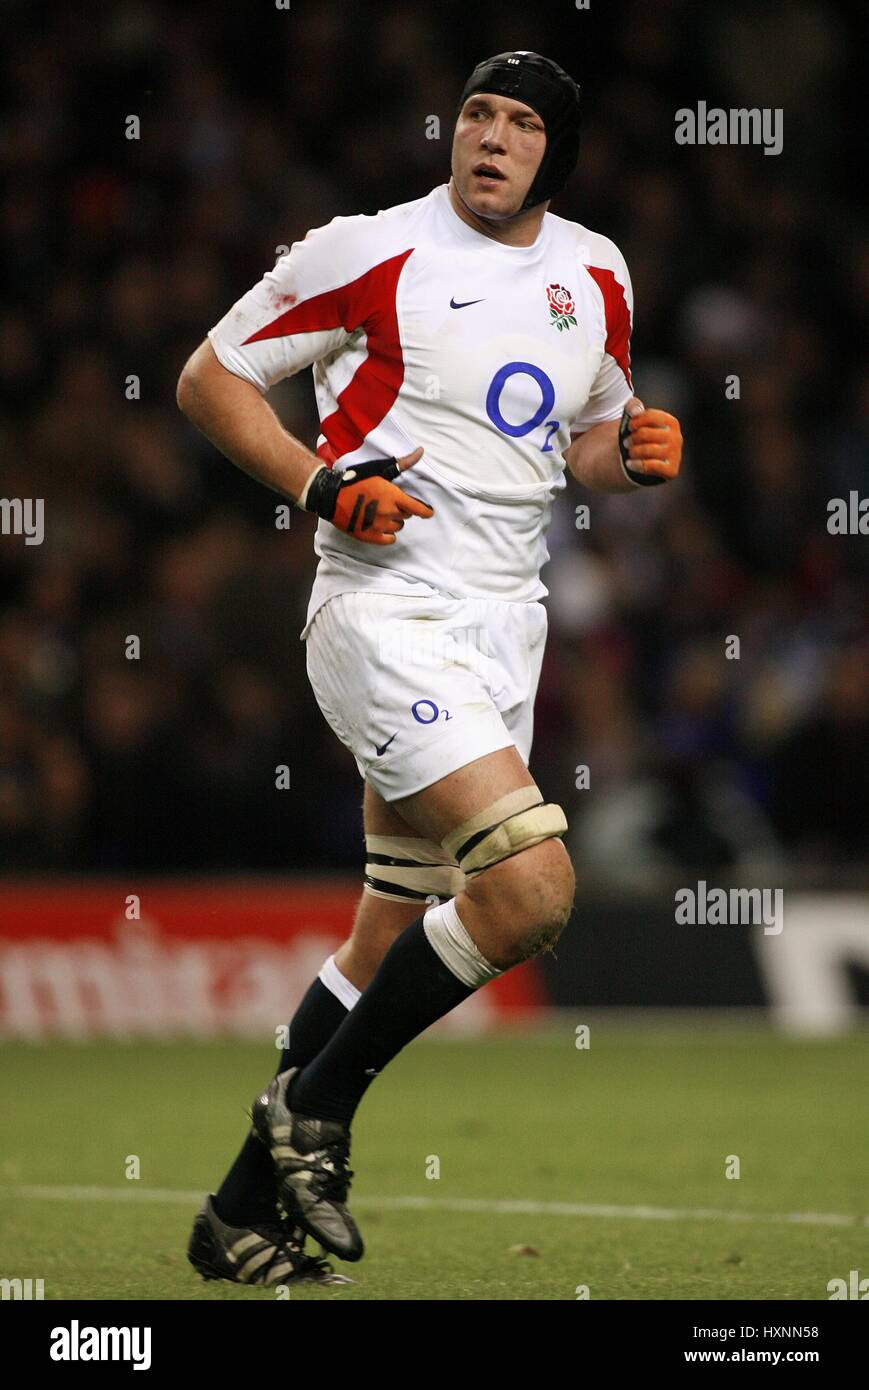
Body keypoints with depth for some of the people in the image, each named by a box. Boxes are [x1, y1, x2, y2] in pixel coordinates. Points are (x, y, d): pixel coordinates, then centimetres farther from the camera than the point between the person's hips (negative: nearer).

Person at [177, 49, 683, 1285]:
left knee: (391, 947, 9)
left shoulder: (596, 276, 12)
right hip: (388, 615, -7)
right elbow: (210, 378, -1)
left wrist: (635, 452, 2)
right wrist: (322, 484, -15)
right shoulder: (370, 254, -7)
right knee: (531, 886, -22)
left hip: (505, 628, 7)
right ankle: (316, 1107, -4)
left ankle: (244, 1213, 20)